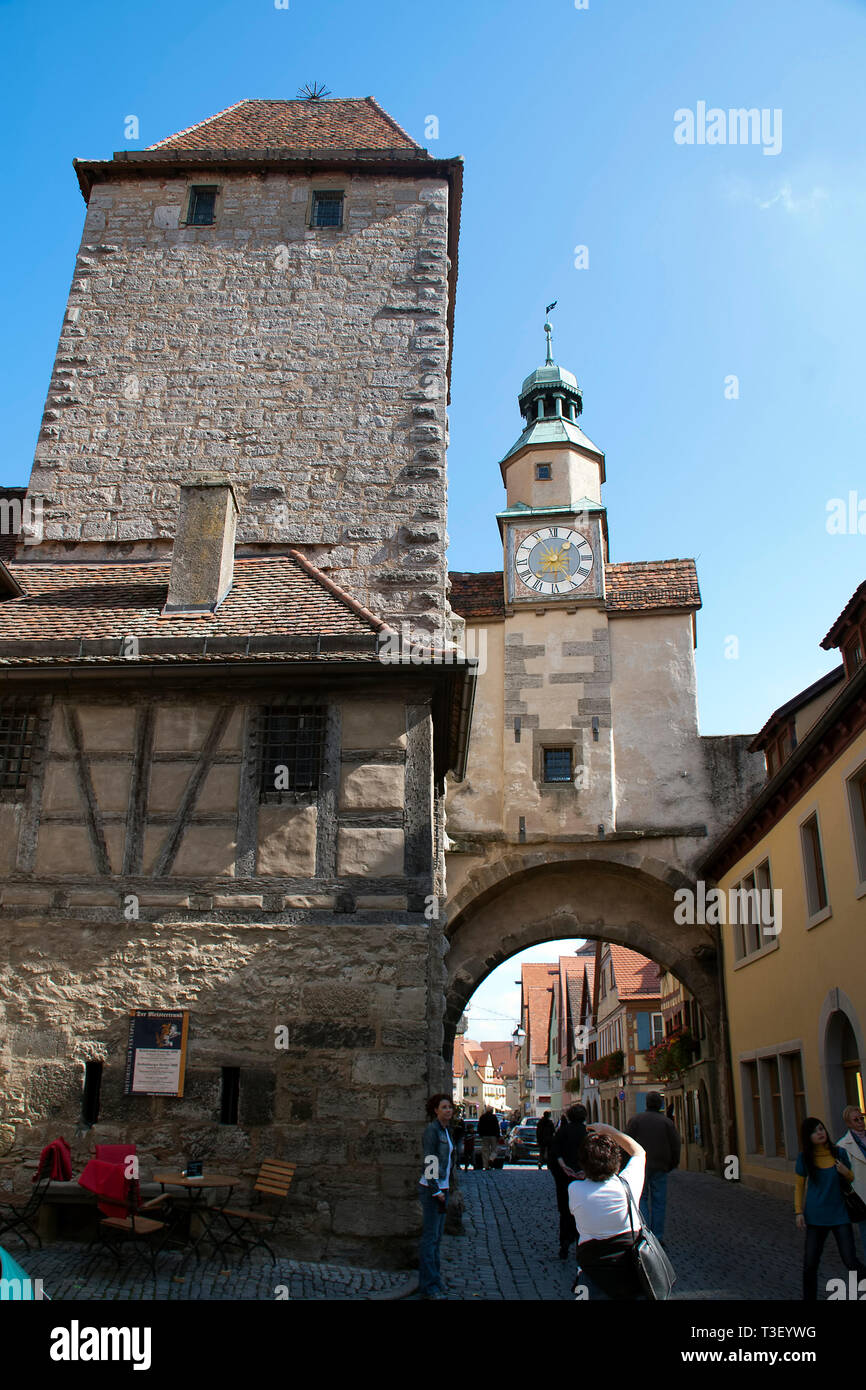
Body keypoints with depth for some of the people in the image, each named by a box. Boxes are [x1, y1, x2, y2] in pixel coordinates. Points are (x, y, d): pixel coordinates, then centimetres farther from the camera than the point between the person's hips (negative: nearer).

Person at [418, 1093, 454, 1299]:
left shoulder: (445, 1131, 13)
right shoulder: (432, 1130, -15)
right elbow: (429, 1162, -18)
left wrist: (446, 1188, 19)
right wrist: (436, 1191, -19)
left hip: (442, 1187, 9)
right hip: (431, 1188, -9)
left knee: (437, 1236, 14)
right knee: (430, 1236, -5)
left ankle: (432, 1280, 23)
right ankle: (429, 1286, 0)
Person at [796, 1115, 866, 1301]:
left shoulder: (839, 1153, -3)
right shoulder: (804, 1158, -4)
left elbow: (851, 1179, 12)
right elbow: (799, 1187, 6)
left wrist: (845, 1172, -11)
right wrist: (798, 1212, -1)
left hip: (839, 1214, 0)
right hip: (816, 1216, 0)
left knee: (850, 1261, -5)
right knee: (810, 1264, 2)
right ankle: (809, 1298, 19)